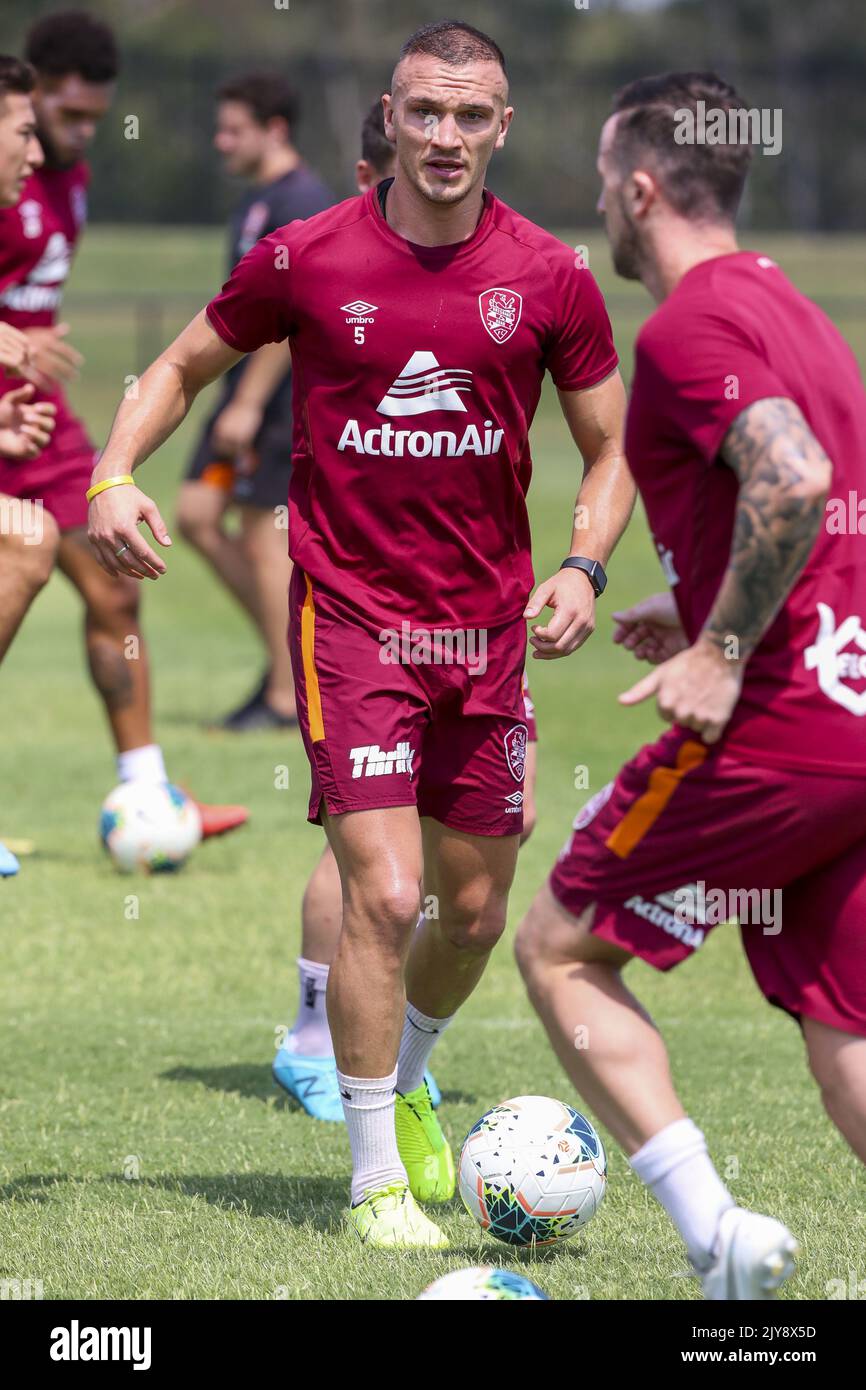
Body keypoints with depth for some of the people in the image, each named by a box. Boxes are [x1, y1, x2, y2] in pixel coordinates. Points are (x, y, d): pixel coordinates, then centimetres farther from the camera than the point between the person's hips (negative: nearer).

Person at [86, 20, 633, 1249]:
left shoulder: (550, 277, -3)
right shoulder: (307, 260, -7)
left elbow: (611, 452, 7)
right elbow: (183, 369, 8)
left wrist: (584, 567, -10)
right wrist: (114, 476, -9)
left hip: (488, 628, 3)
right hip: (351, 618, -3)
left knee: (476, 910, 11)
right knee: (384, 893, -14)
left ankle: (404, 1079, 42)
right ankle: (377, 1179, -1)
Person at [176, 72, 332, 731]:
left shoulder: (300, 201, -15)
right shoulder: (258, 199, 16)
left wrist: (248, 404, -24)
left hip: (284, 394, -10)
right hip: (248, 388, 10)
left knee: (264, 535, -6)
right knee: (197, 514, 6)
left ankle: (285, 697, 1)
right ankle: (287, 653, 15)